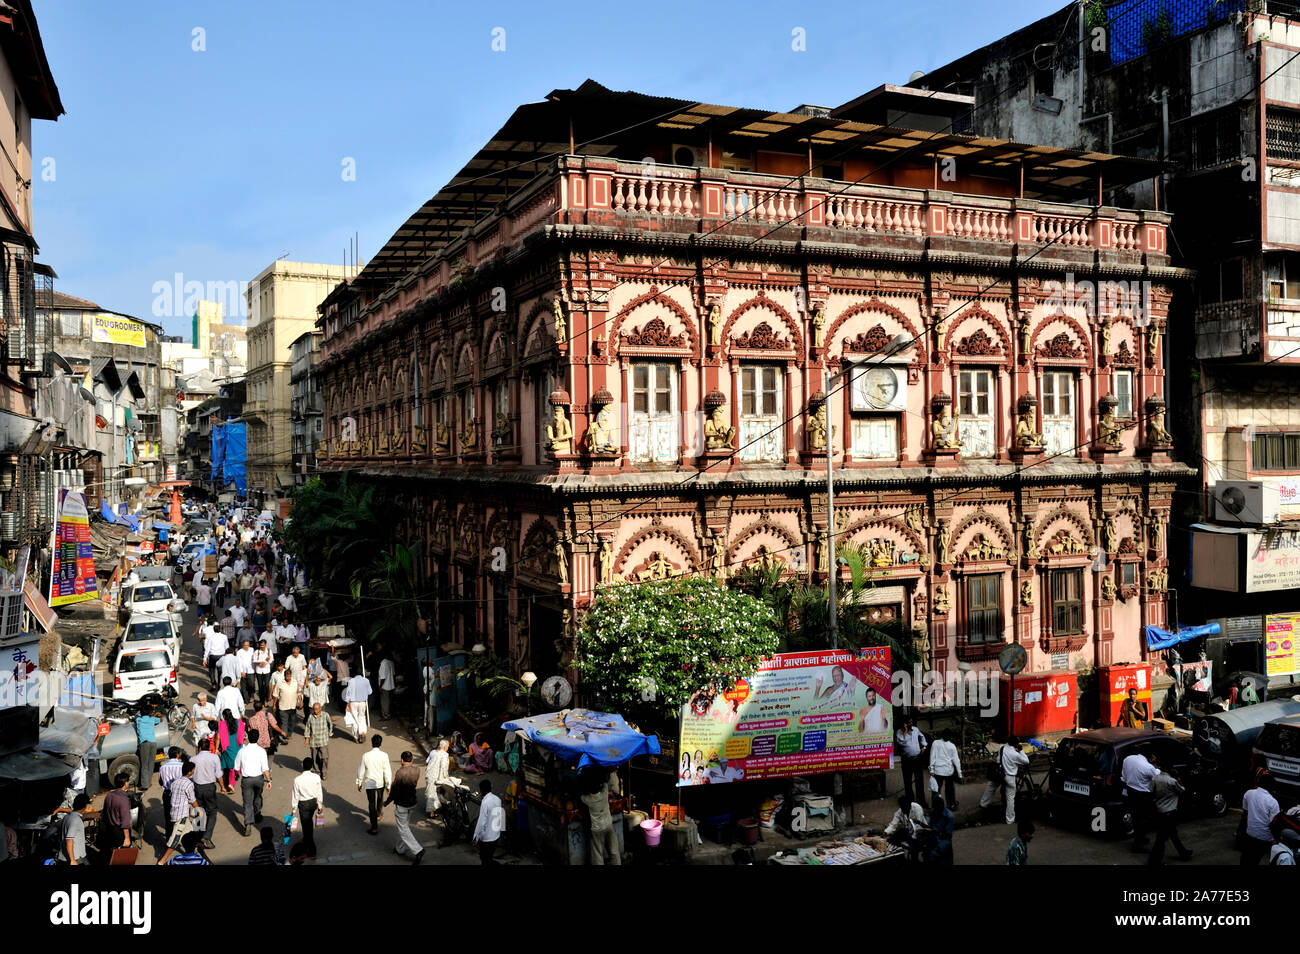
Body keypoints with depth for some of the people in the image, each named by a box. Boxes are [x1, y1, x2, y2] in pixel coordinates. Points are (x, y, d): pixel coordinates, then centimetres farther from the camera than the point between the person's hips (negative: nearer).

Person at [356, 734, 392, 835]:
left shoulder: (366, 756, -14)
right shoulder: (384, 756, -14)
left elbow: (361, 771, -5)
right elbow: (387, 771, -10)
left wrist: (359, 783, 10)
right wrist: (388, 785, 0)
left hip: (369, 783, -1)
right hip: (381, 782, 1)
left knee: (372, 804, 5)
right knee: (380, 800, 28)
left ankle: (374, 827, 5)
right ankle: (379, 815, 52)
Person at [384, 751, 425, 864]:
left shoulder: (400, 772, -23)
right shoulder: (416, 771, -6)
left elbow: (394, 790, -16)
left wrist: (386, 802, 0)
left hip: (401, 805, -7)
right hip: (412, 802, 7)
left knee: (403, 829, 2)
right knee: (405, 826, 24)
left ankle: (417, 850, -7)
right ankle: (401, 849, 37)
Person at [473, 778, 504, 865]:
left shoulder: (485, 802, -23)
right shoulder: (497, 799, 1)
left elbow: (482, 821, -23)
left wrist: (476, 837, -14)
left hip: (486, 837, -7)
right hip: (496, 835, 7)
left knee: (484, 859, 7)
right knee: (489, 858, 21)